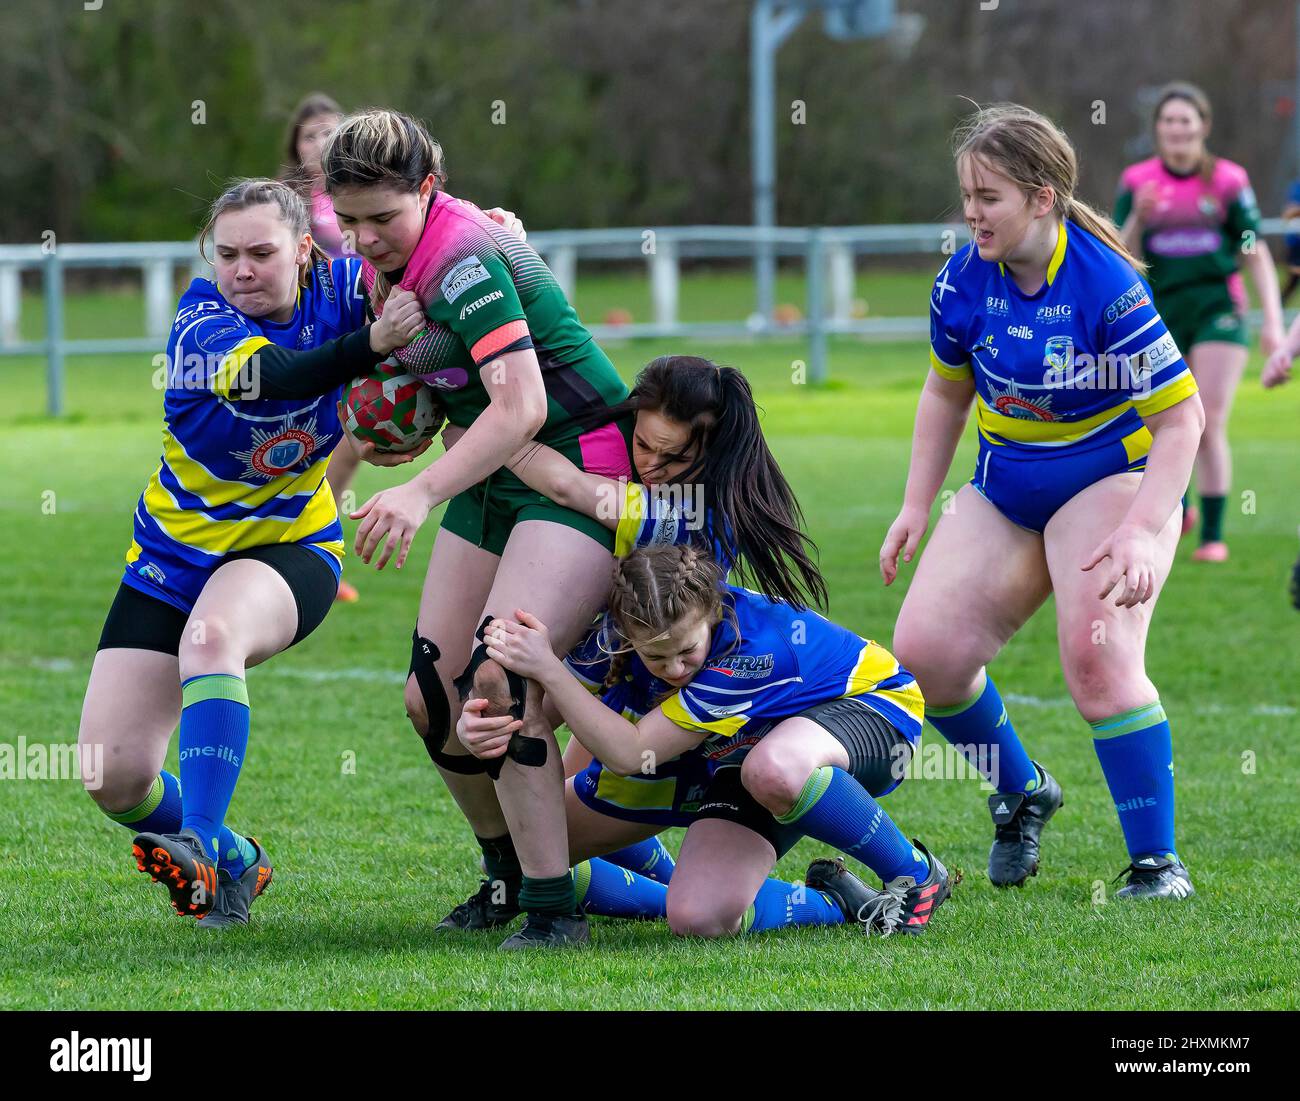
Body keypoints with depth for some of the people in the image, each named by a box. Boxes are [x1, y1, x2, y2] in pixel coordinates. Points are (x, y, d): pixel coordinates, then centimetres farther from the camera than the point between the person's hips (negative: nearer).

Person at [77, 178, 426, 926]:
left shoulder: (337, 290, -12)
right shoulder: (202, 325, -21)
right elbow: (274, 377, -41)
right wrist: (373, 343, -57)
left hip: (290, 549, -1)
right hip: (177, 553, 1)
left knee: (211, 635, -37)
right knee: (113, 773, -8)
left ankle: (201, 849, -39)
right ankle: (234, 863, 19)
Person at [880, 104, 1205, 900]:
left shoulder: (1107, 286, -25)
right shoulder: (964, 280, -8)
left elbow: (1180, 417, -20)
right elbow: (948, 392, 11)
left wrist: (1143, 532, -29)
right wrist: (917, 506, 9)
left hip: (1112, 481, -6)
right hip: (1005, 491, 6)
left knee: (1098, 657, -25)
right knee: (925, 652, -5)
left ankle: (1159, 863, -15)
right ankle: (1021, 795, 21)